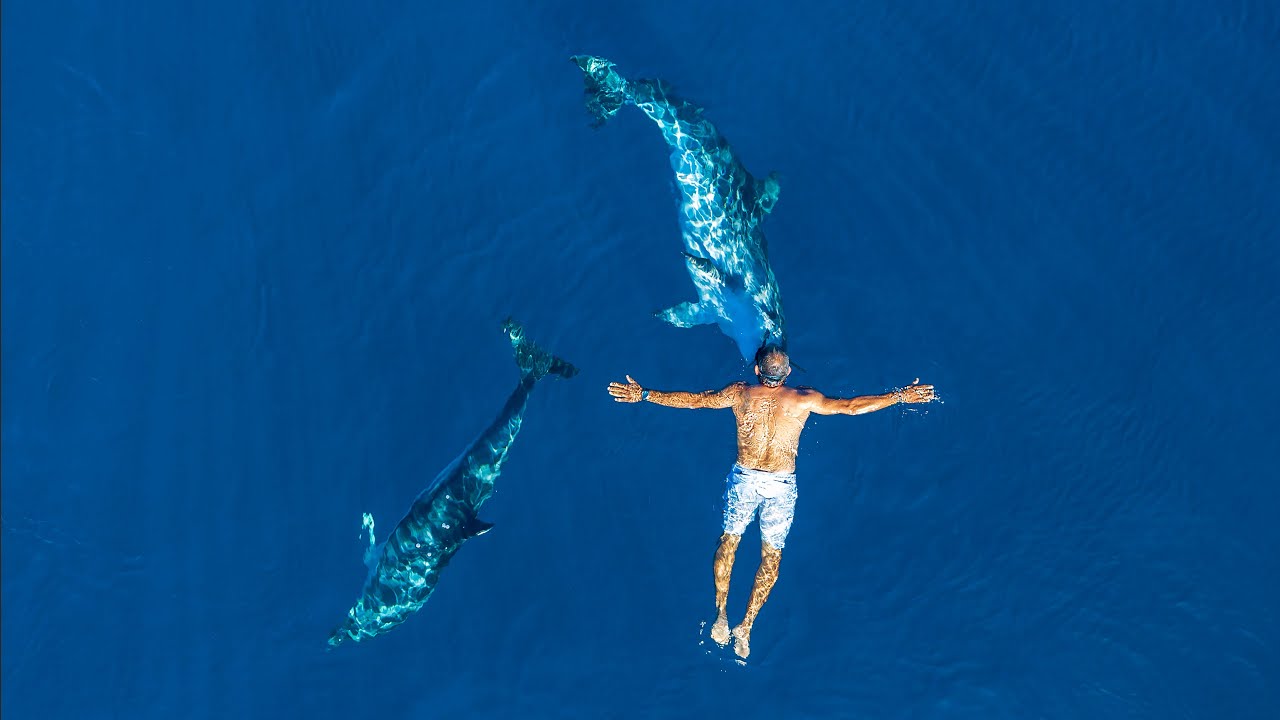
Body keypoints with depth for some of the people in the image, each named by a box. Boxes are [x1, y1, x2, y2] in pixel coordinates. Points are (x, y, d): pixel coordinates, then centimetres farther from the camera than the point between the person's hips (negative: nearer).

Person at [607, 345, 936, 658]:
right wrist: (900, 396, 7)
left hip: (744, 478, 1)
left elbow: (694, 399, 2)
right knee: (771, 556, 11)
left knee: (729, 540, 17)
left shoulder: (740, 393, -4)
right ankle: (746, 626, 7)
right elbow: (851, 406, -3)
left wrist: (643, 394, 12)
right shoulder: (804, 399, -7)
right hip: (781, 485, -1)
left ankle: (721, 613, 10)